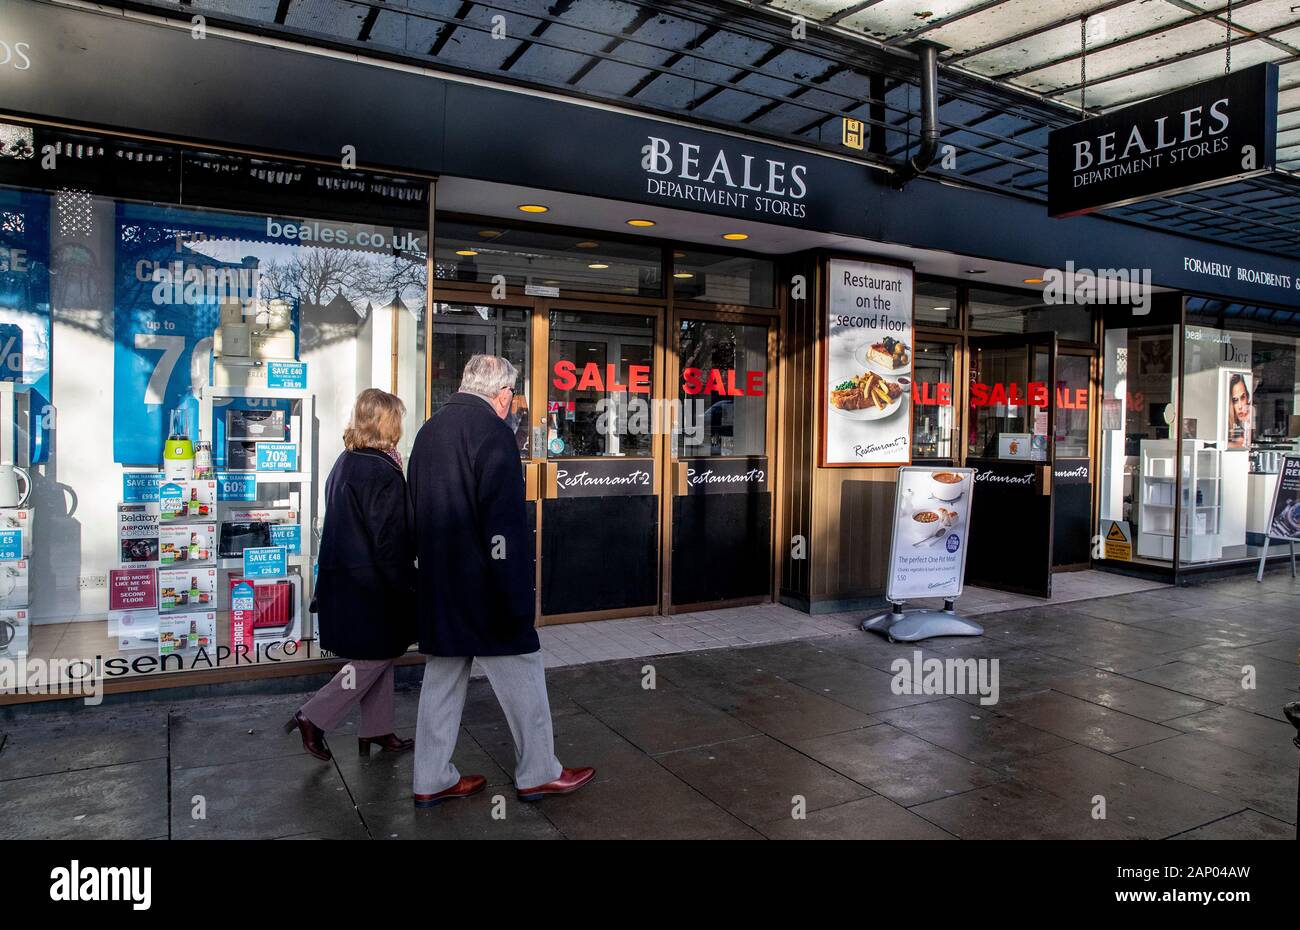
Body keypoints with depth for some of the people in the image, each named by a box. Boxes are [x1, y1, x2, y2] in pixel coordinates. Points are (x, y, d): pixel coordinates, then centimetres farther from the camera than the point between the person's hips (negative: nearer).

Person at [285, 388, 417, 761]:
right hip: (372, 586, -9)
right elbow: (391, 539, -20)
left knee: (378, 657, 18)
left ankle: (376, 730, 26)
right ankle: (314, 719, 9)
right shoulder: (383, 472, -20)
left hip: (346, 579, 9)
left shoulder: (344, 463, 8)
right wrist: (406, 588, -12)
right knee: (375, 658, 5)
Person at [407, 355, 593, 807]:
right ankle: (538, 773, 19)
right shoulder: (493, 431, -15)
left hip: (436, 585, 8)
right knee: (521, 676, 6)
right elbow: (505, 525, -21)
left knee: (442, 679, 15)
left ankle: (432, 780, 23)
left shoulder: (429, 430, 11)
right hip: (482, 588, -8)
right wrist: (517, 597, -19)